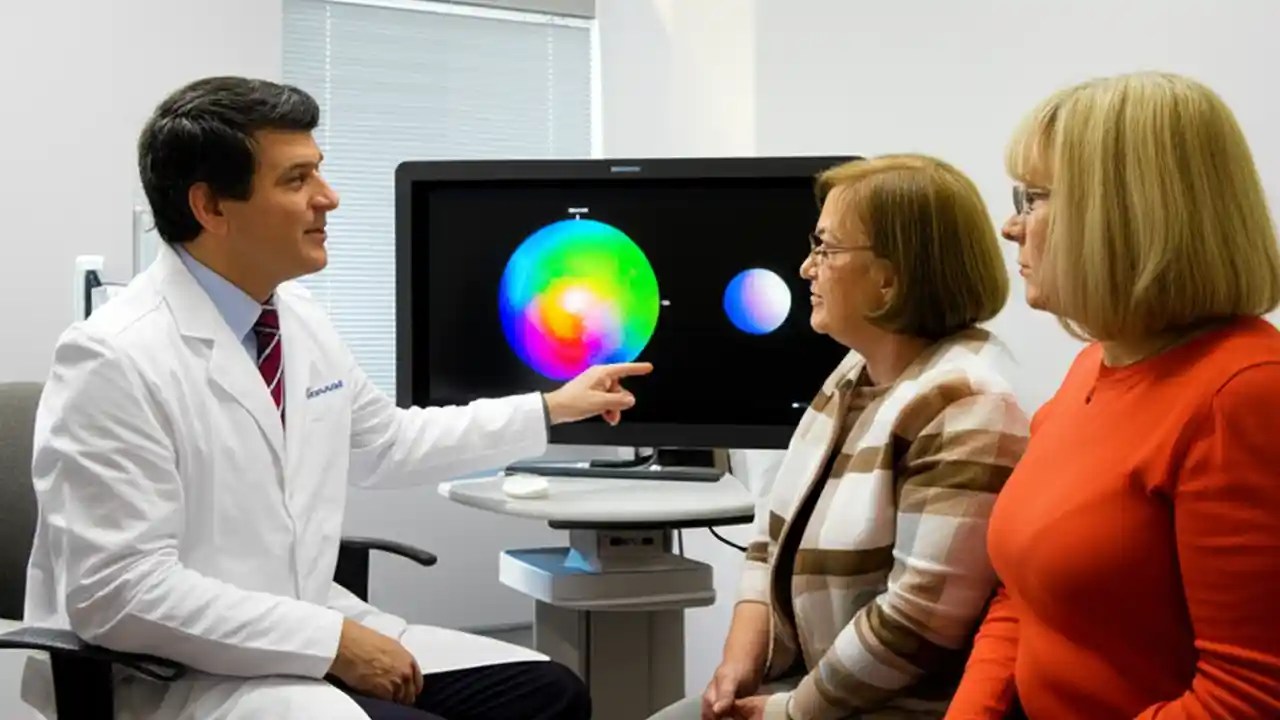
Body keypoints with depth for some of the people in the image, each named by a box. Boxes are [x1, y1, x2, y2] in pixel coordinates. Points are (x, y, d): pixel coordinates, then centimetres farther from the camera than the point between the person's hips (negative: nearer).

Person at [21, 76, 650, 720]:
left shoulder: (301, 319, 6)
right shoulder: (115, 360, -18)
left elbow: (387, 443, 23)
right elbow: (119, 592, -22)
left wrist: (550, 410, 23)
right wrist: (333, 641, -22)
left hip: (303, 638, 8)